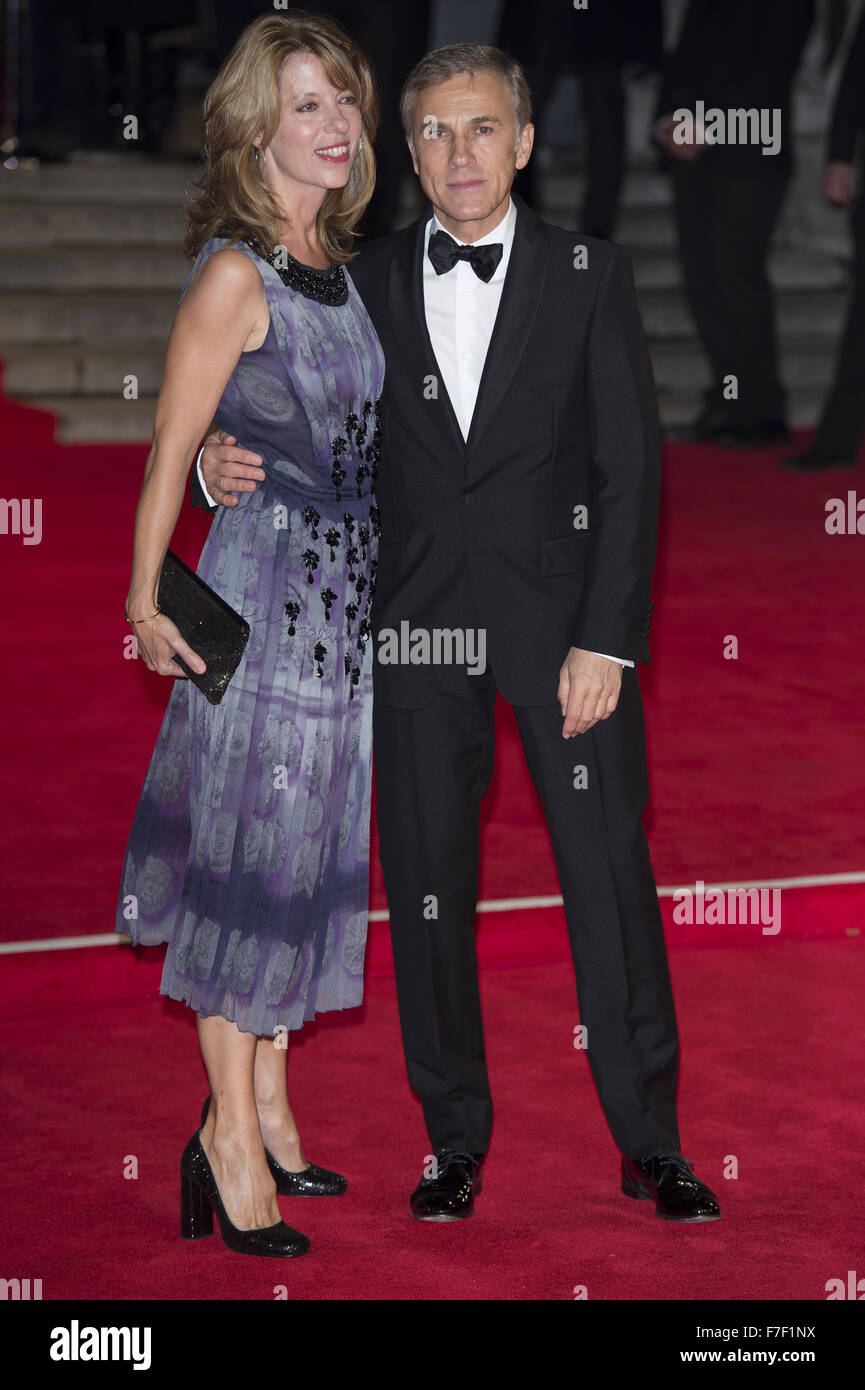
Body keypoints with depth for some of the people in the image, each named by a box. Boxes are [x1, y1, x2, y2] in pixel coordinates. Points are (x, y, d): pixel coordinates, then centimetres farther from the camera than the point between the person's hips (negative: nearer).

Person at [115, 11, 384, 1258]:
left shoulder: (332, 262, 10)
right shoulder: (234, 274, -14)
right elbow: (172, 451, -11)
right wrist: (146, 605, -9)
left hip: (346, 587, 8)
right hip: (264, 582, -8)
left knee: (304, 849, 13)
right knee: (250, 848, -1)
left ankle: (268, 1108, 23)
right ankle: (231, 1130, 8)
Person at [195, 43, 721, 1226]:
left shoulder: (591, 277, 3)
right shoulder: (365, 287, 7)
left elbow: (630, 468, -2)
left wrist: (606, 641, -10)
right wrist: (221, 468, -13)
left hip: (562, 616, -2)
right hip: (417, 626, 2)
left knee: (611, 875, -2)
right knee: (427, 887, 5)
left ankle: (650, 1142, 9)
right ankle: (457, 1139, 18)